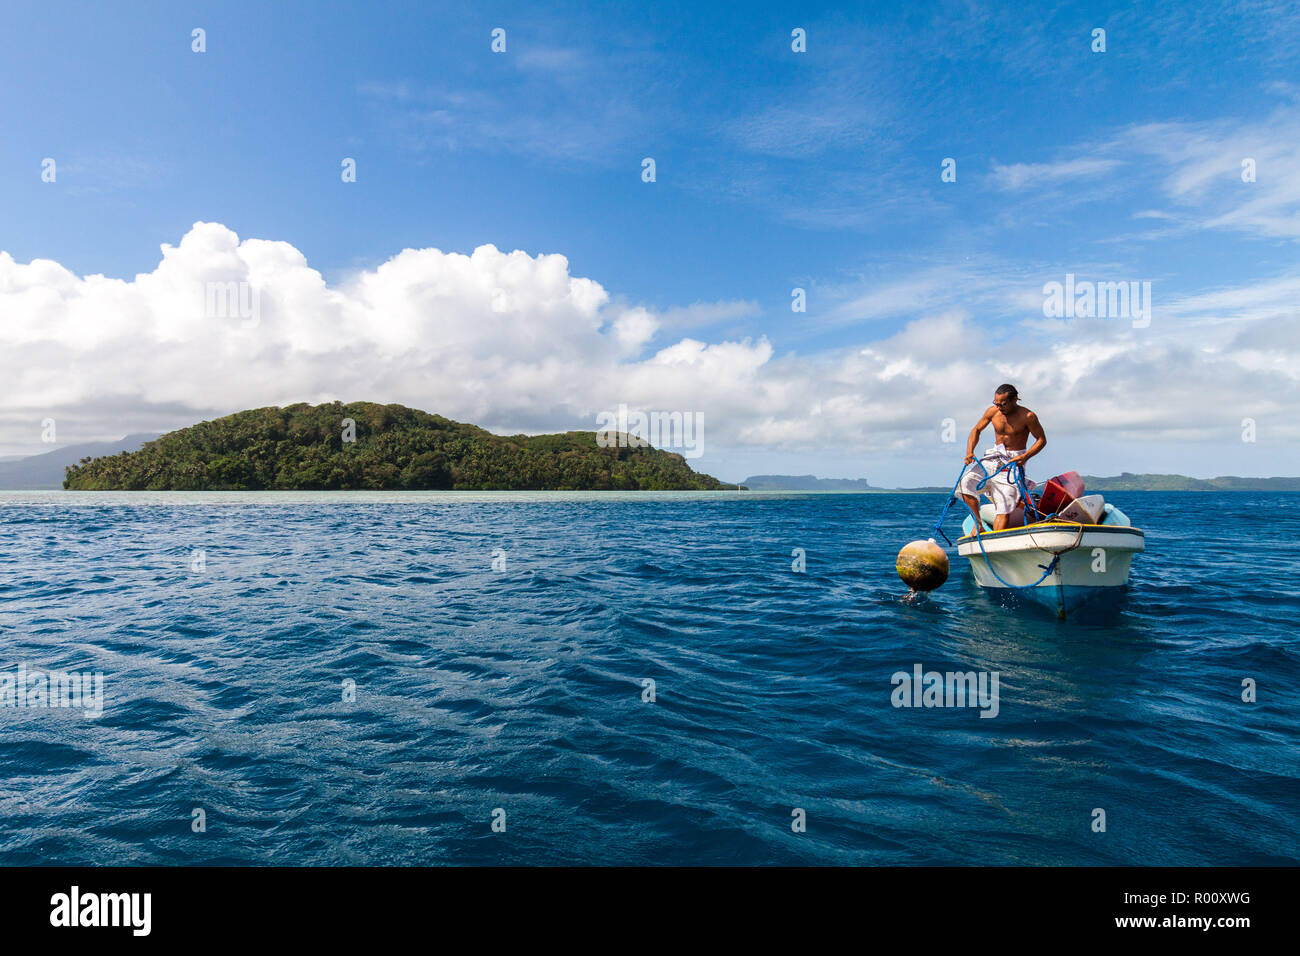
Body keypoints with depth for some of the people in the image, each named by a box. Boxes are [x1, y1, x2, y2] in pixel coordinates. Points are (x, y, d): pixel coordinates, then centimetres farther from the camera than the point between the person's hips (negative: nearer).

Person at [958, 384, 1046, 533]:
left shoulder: (1027, 416, -11)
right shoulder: (992, 411, -1)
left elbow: (1042, 440, -3)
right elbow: (976, 429, 11)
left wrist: (1025, 457, -19)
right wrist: (969, 451, -5)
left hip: (1014, 462, -4)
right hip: (994, 457, 4)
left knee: (1003, 510, -12)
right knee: (966, 482, -20)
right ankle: (978, 525, -11)